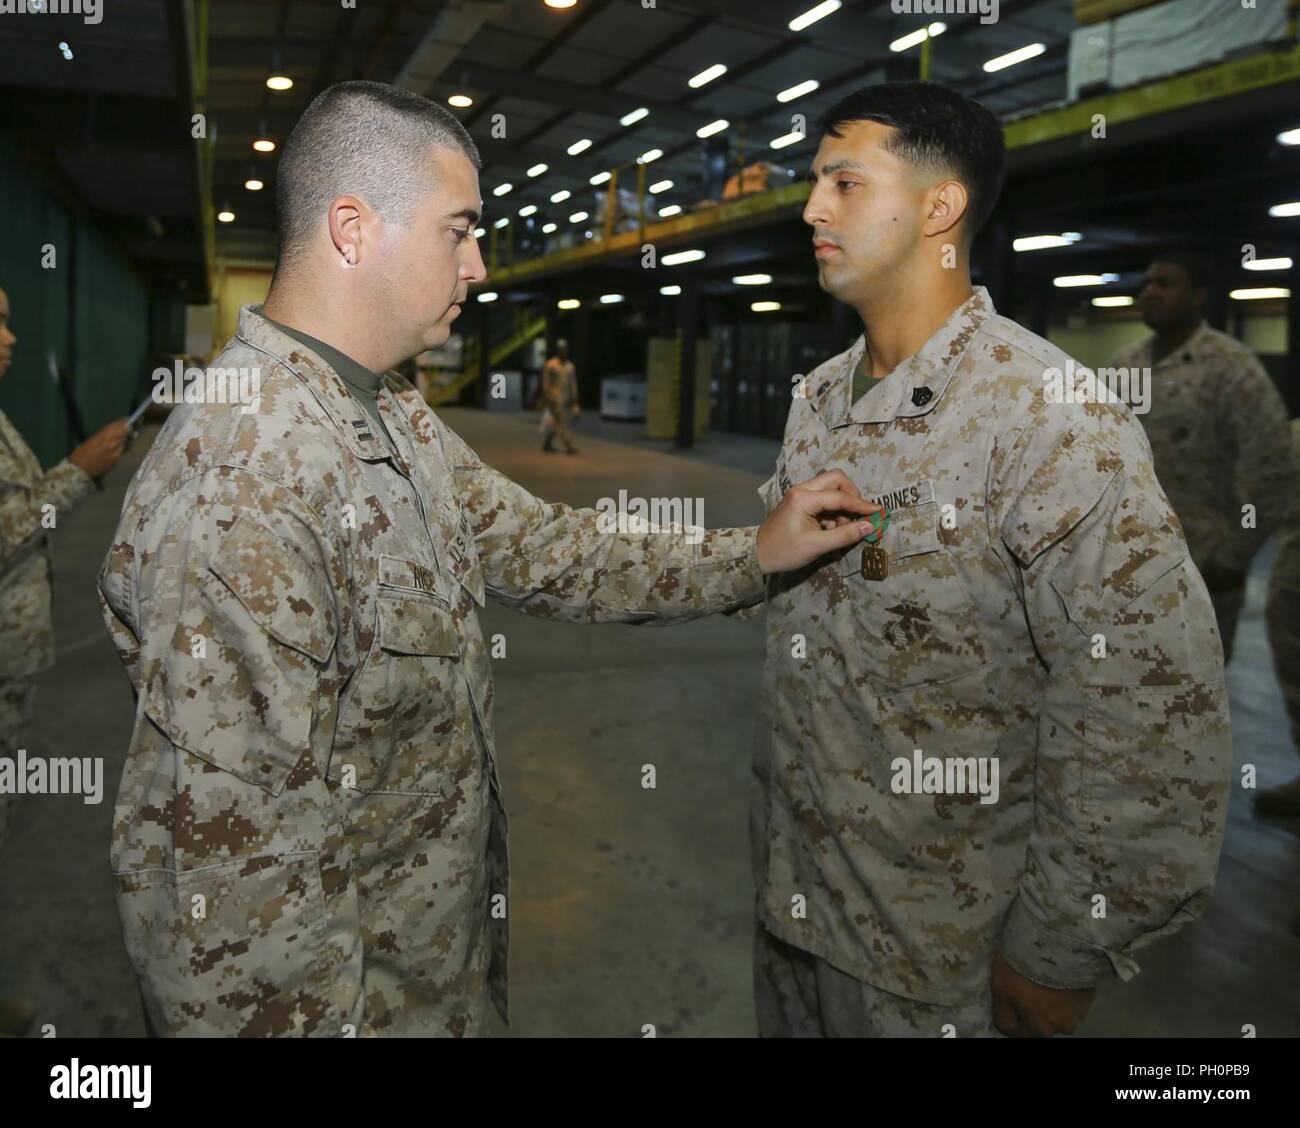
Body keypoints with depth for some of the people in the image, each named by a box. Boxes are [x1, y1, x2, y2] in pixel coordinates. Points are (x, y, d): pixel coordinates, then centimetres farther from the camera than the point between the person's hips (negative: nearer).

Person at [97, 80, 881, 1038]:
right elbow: (231, 867, -29)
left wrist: (754, 556, 4)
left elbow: (538, 549, 8)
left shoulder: (399, 418, 3)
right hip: (349, 994, -8)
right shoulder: (237, 486, -30)